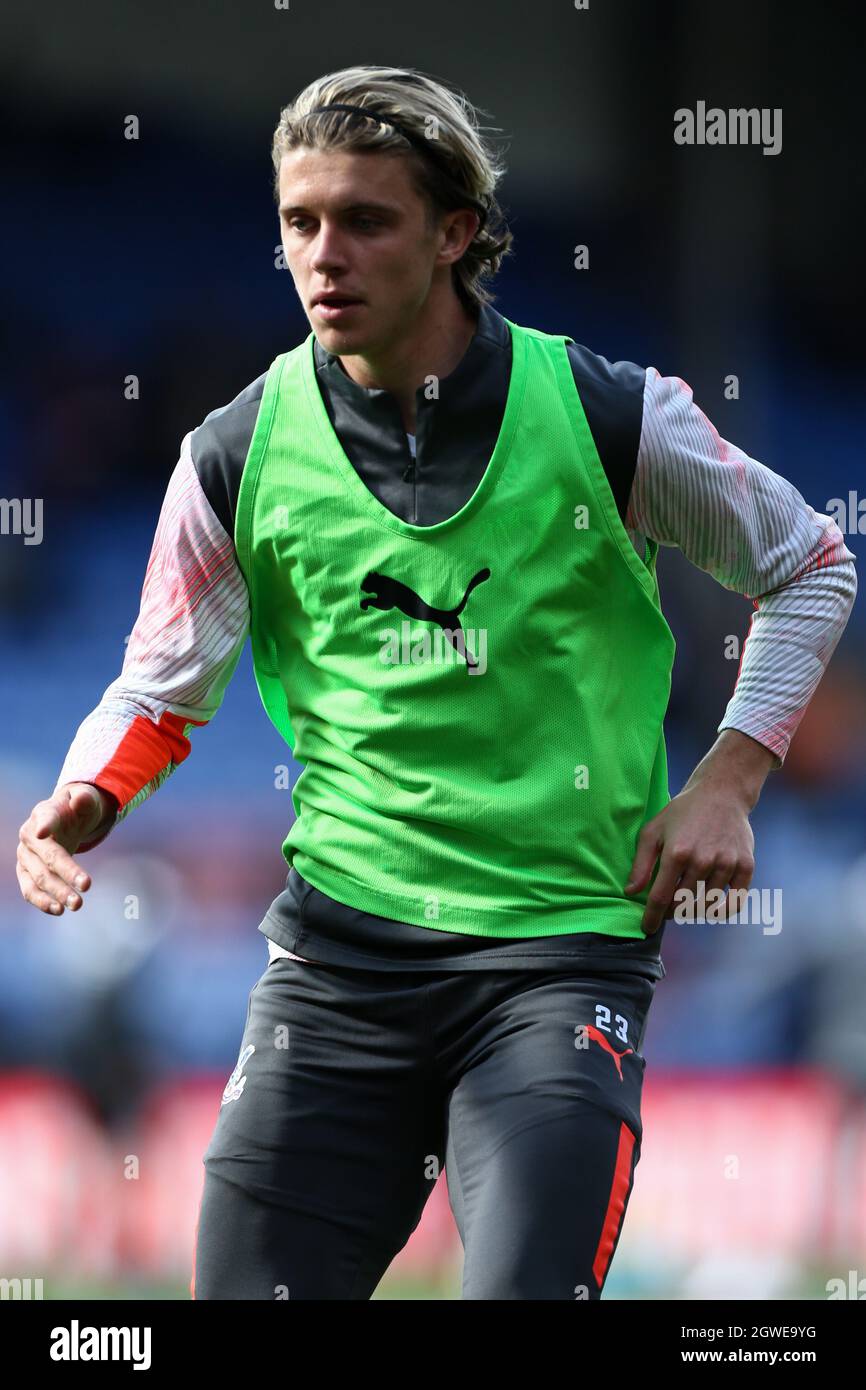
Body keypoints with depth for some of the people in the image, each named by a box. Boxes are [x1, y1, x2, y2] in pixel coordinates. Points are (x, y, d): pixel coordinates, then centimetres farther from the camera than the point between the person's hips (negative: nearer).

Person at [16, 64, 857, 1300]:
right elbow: (164, 691, 12)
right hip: (339, 946, 2)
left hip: (565, 948, -2)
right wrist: (85, 804, -9)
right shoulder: (242, 455, 1)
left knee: (524, 1291, -20)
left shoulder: (609, 418, -4)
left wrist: (727, 782, 2)